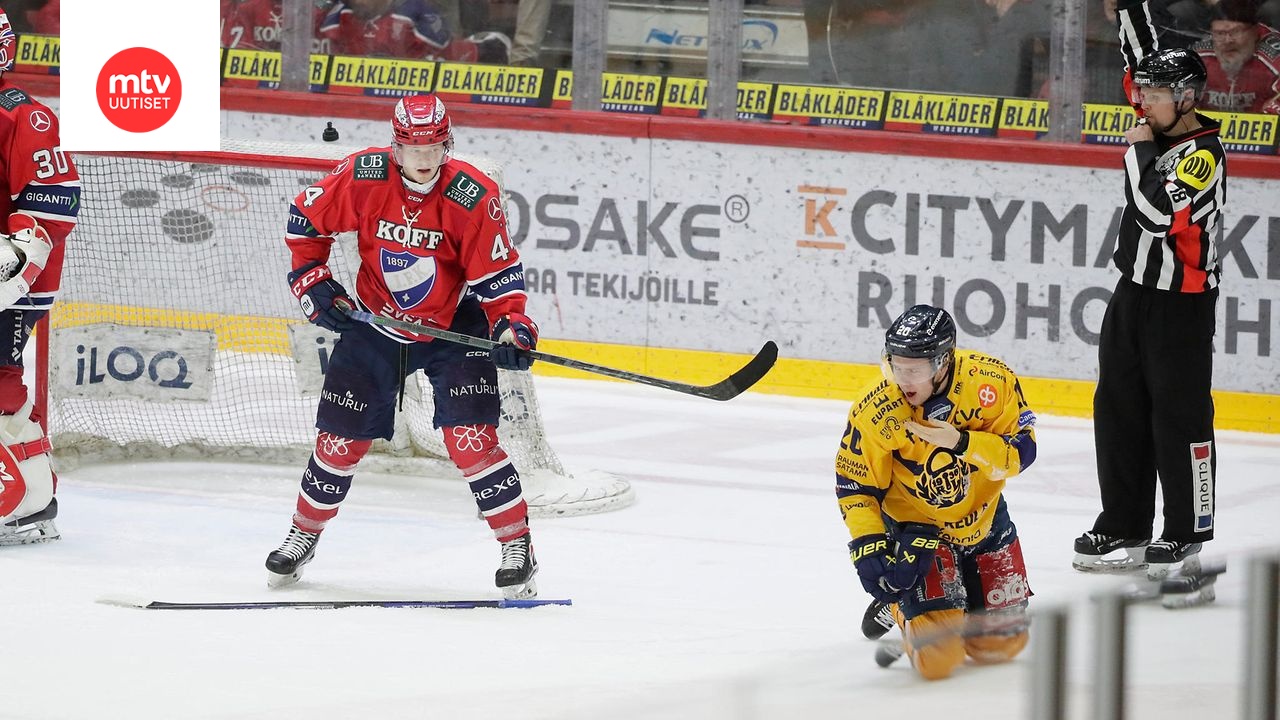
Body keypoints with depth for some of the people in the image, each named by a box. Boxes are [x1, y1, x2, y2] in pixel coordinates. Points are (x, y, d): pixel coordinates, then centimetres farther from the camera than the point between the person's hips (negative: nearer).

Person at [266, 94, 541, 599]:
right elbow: (305, 220, 0)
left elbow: (500, 273, -14)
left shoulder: (474, 196, -21)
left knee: (470, 437, -15)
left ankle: (517, 544, -3)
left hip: (452, 327, -2)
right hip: (374, 322, 2)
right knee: (341, 437, 6)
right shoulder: (360, 177, -17)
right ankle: (304, 533, 29)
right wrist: (312, 283, -5)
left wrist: (512, 327, -28)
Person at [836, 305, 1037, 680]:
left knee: (1002, 643, 11)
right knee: (939, 656, -14)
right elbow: (854, 486, -14)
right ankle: (898, 610, 17)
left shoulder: (992, 381, -23)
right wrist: (869, 548, -25)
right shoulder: (874, 413, -25)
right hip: (915, 527, -3)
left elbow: (1021, 451, -21)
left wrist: (962, 443, -36)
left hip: (983, 519, 3)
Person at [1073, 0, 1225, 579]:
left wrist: (1139, 151, -18)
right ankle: (1124, 528, 18)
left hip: (1181, 306, -9)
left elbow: (1158, 212, -30)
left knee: (1180, 418, -5)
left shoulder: (1202, 156, -18)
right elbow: (1141, 61, 17)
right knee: (1119, 412, 11)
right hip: (1134, 292, 9)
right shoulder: (1164, 128, 6)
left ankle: (1187, 536, 1)